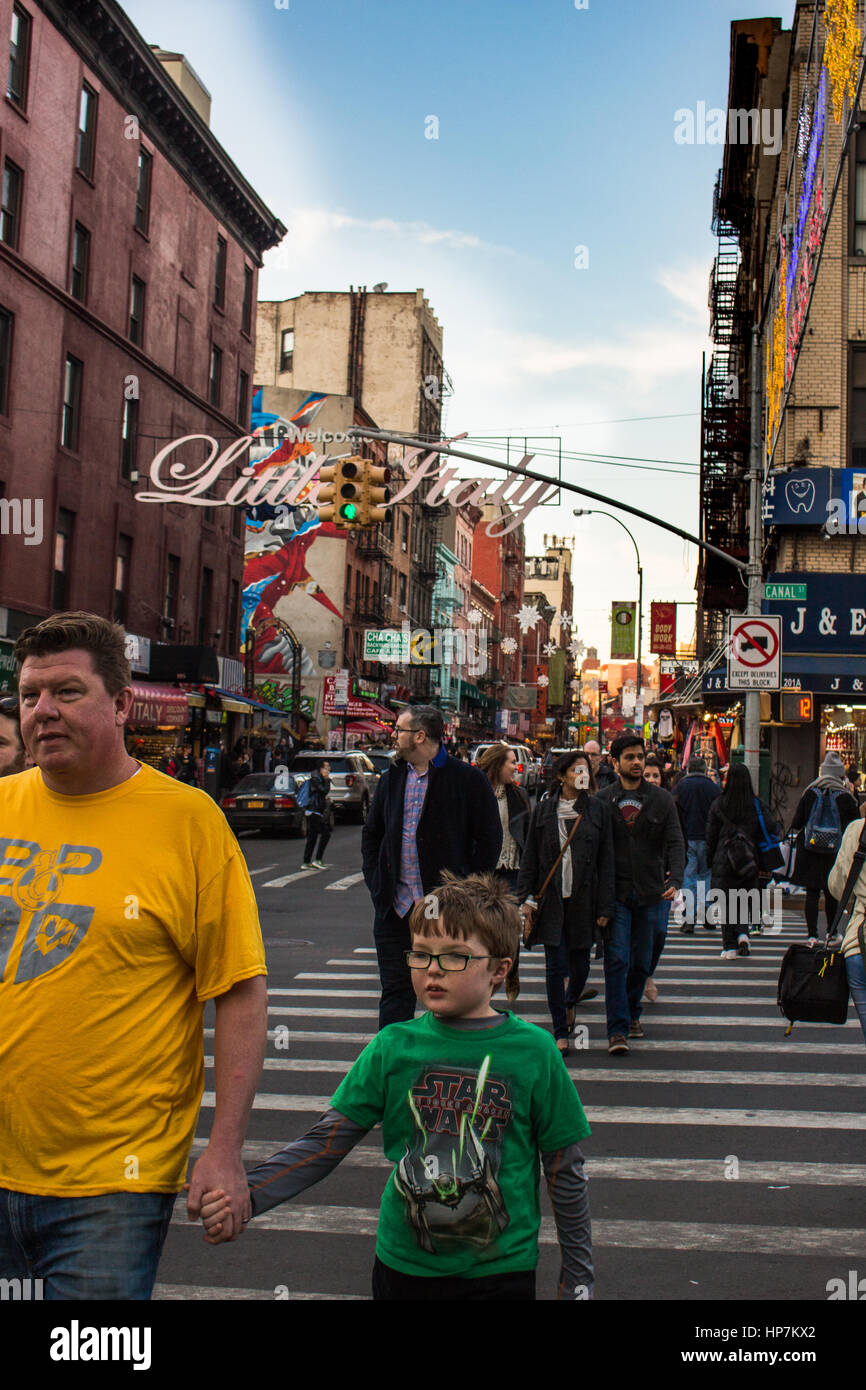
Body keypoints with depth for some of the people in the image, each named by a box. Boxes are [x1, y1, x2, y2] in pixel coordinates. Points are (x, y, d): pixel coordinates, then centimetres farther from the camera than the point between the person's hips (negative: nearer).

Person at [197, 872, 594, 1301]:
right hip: (403, 1266, 2)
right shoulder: (392, 1048, -4)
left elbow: (565, 1170, -1)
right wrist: (244, 1198, -19)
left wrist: (578, 1275, 4)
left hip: (502, 1271, -1)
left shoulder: (534, 1052, -8)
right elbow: (323, 1144, -5)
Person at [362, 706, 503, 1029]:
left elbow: (490, 839, -4)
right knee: (396, 993, 7)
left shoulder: (469, 780, -5)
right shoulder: (391, 778, 11)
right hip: (395, 906, 4)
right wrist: (375, 880, 7)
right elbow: (371, 834, 20)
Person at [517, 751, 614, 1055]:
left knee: (580, 964, 9)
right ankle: (560, 1033, 8)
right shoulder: (544, 810, 4)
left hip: (583, 899, 0)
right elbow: (530, 857, 7)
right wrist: (526, 898, 0)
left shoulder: (599, 811, 3)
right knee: (555, 966, -3)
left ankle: (570, 1001, 42)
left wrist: (605, 907, -1)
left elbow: (606, 861, 3)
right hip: (551, 900, 0)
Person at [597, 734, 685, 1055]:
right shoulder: (603, 800, 3)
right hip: (615, 893, -2)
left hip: (649, 893, 2)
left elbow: (675, 843, 0)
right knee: (617, 960, -9)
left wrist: (675, 880, -17)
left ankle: (632, 1013, 32)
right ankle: (617, 1029, -8)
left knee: (642, 962, 11)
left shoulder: (662, 800, 6)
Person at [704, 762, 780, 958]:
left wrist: (711, 861, 11)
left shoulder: (718, 805, -4)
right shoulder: (757, 806, -3)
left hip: (723, 861, -1)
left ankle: (729, 946, 3)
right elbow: (773, 830, -7)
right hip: (749, 863, 1)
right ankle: (743, 934, -5)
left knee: (726, 904, 6)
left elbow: (711, 836, 1)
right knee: (745, 899, 16)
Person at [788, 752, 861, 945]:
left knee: (812, 893, 3)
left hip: (810, 849, 0)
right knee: (831, 893, 13)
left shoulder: (810, 793, -4)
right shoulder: (846, 797, -6)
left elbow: (797, 823, -1)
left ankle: (812, 934, -1)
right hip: (835, 853, 0)